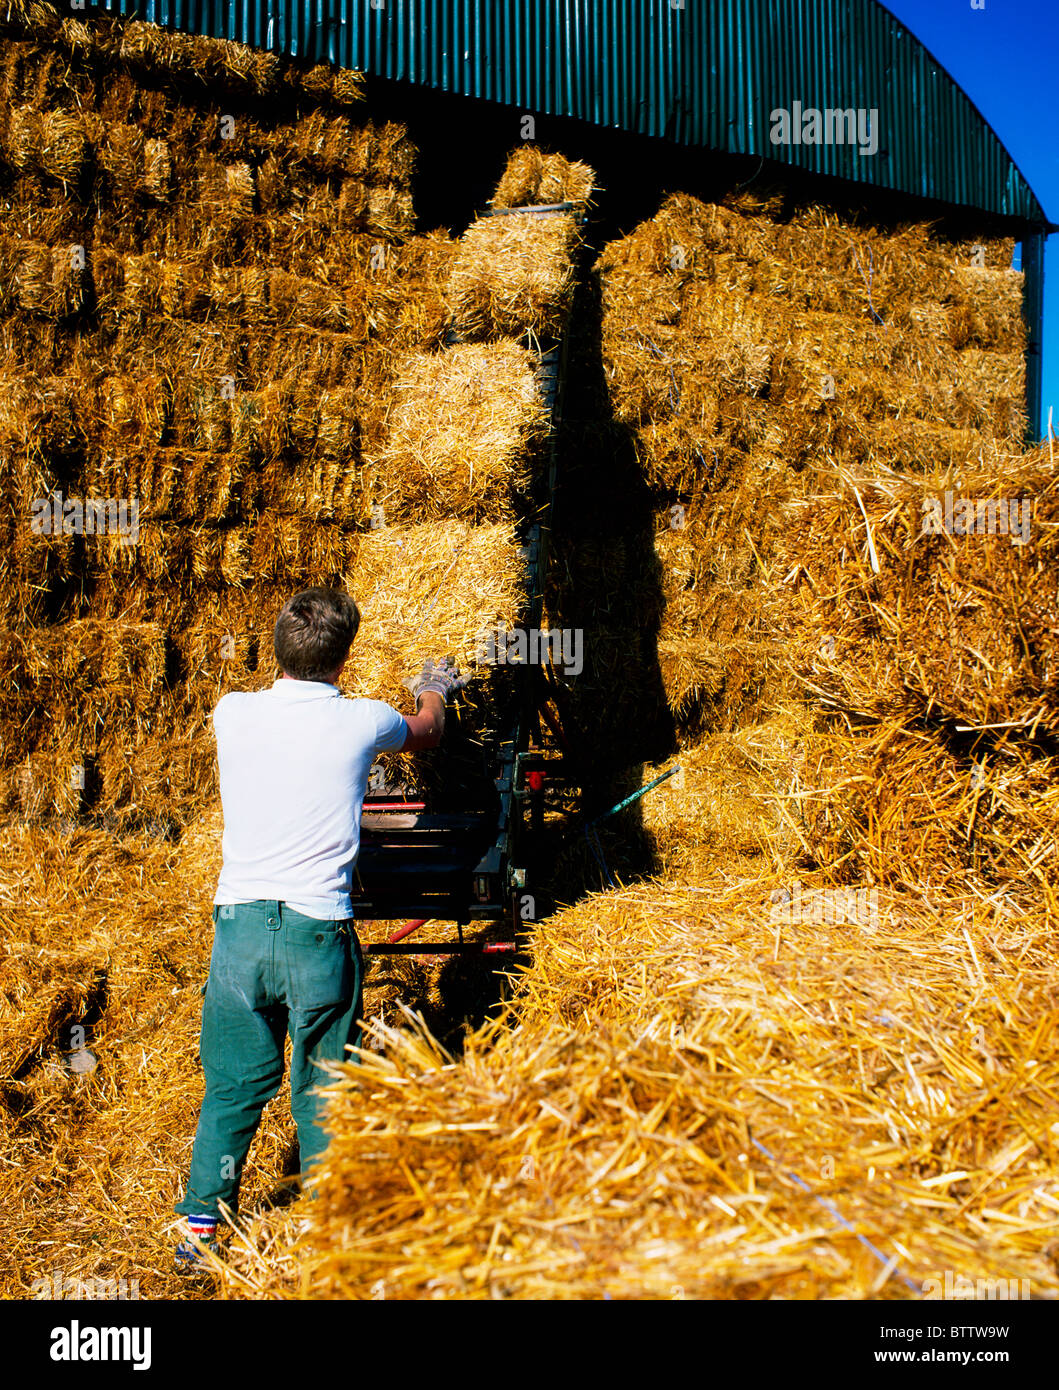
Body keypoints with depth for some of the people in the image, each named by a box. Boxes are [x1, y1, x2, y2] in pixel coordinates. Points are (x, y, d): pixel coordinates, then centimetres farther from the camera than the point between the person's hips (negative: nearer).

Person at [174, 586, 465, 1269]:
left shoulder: (233, 713, 0)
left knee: (233, 1085, 15)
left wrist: (299, 680, 47)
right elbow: (428, 732, 18)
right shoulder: (361, 722, -6)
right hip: (319, 930, -2)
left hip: (239, 923, 3)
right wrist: (433, 688, 40)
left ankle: (201, 1227, 21)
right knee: (322, 1093, 10)